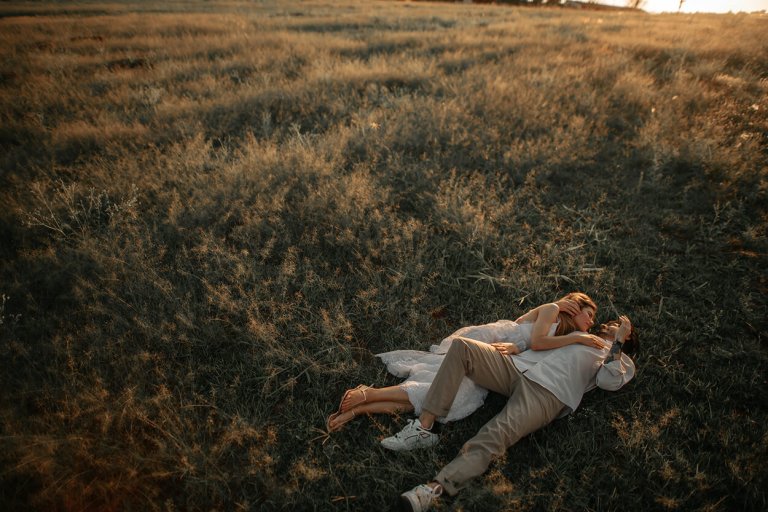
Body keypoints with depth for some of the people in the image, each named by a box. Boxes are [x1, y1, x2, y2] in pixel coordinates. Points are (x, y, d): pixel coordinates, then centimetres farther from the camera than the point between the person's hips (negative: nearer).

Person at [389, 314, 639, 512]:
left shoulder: (623, 362, 22)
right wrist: (576, 337, 18)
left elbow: (608, 381, -2)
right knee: (461, 346, -21)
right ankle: (423, 427, -24)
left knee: (494, 437, -31)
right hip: (517, 367, 5)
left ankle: (433, 490, -42)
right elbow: (535, 342, 25)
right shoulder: (575, 333, 37)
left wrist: (618, 341, 1)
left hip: (548, 393, -5)